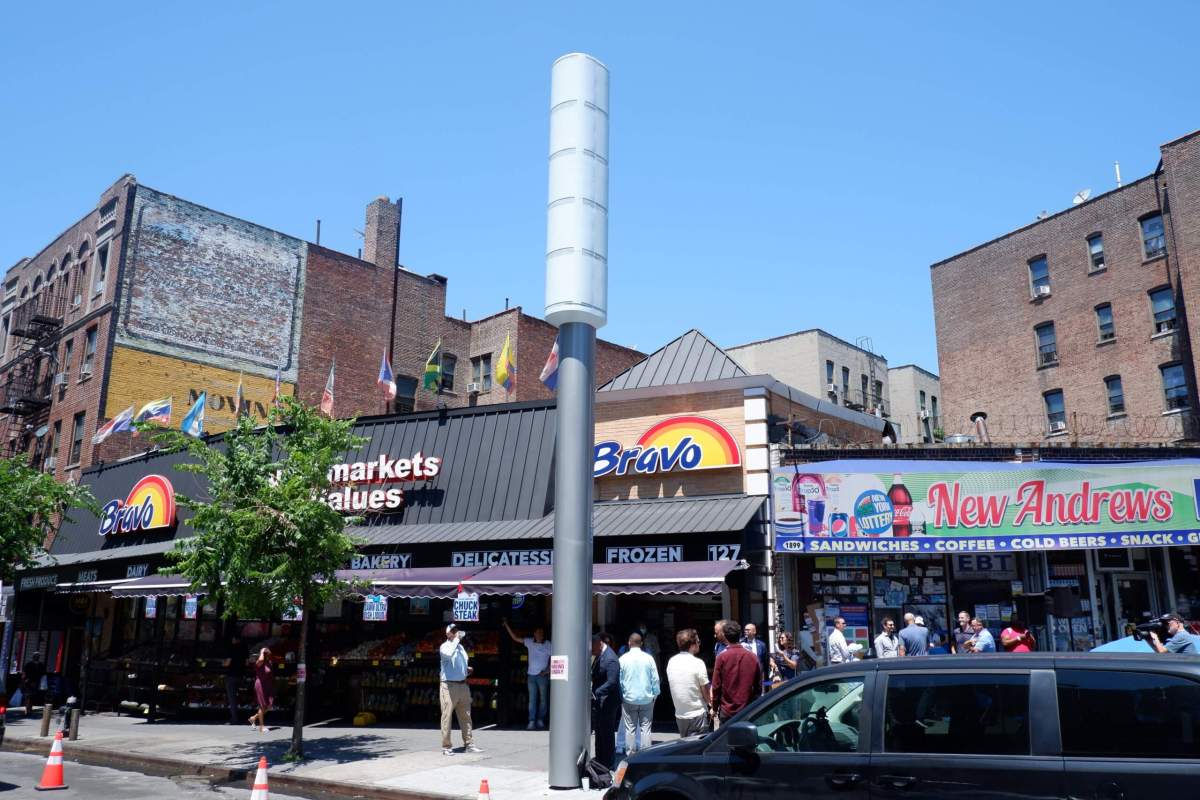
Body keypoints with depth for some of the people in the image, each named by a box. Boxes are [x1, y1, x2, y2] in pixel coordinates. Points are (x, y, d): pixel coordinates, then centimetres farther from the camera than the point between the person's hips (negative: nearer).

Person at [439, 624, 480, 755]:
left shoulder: (461, 647, 16)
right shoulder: (444, 646, -8)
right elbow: (449, 654, -33)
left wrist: (467, 669, 9)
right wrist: (456, 639, -23)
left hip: (463, 685, 7)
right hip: (449, 685, -7)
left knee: (465, 716, 10)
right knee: (447, 717, -3)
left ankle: (469, 744, 16)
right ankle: (446, 747, 4)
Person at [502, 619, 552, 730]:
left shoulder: (548, 645, -4)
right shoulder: (529, 642, 3)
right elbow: (515, 638, 6)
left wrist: (548, 670, -11)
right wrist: (506, 626, 2)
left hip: (543, 675, -2)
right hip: (531, 675, 2)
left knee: (543, 699, 4)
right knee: (532, 699, 1)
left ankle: (541, 720, 13)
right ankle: (532, 722, 1)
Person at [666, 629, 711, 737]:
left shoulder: (671, 662, 2)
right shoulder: (697, 663, -16)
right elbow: (705, 691, -10)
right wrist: (710, 701, 11)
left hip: (679, 715, 6)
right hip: (697, 715, -6)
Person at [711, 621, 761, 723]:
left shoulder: (722, 657, -9)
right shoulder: (752, 657, -2)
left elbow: (716, 686, -6)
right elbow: (758, 686, 5)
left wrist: (715, 708, 6)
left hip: (727, 711, -2)